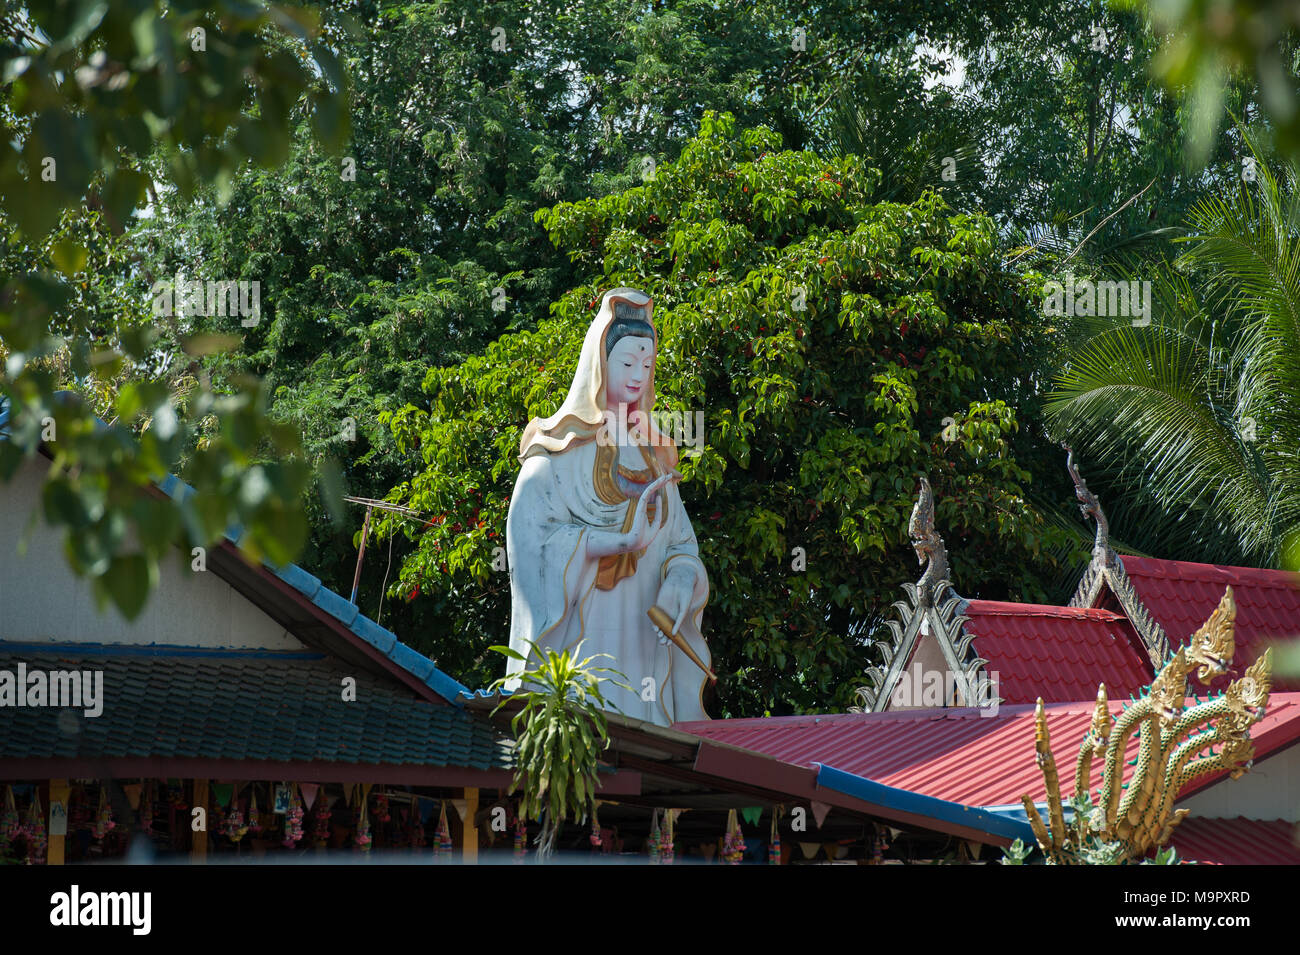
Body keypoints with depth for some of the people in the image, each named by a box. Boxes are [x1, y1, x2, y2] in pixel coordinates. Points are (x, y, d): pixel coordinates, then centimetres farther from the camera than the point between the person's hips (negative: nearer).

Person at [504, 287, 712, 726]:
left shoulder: (653, 452, 17)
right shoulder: (559, 450, 0)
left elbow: (680, 542, 12)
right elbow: (529, 538, -12)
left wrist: (679, 583, -11)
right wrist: (619, 540, -21)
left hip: (641, 638, 5)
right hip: (579, 640, -5)